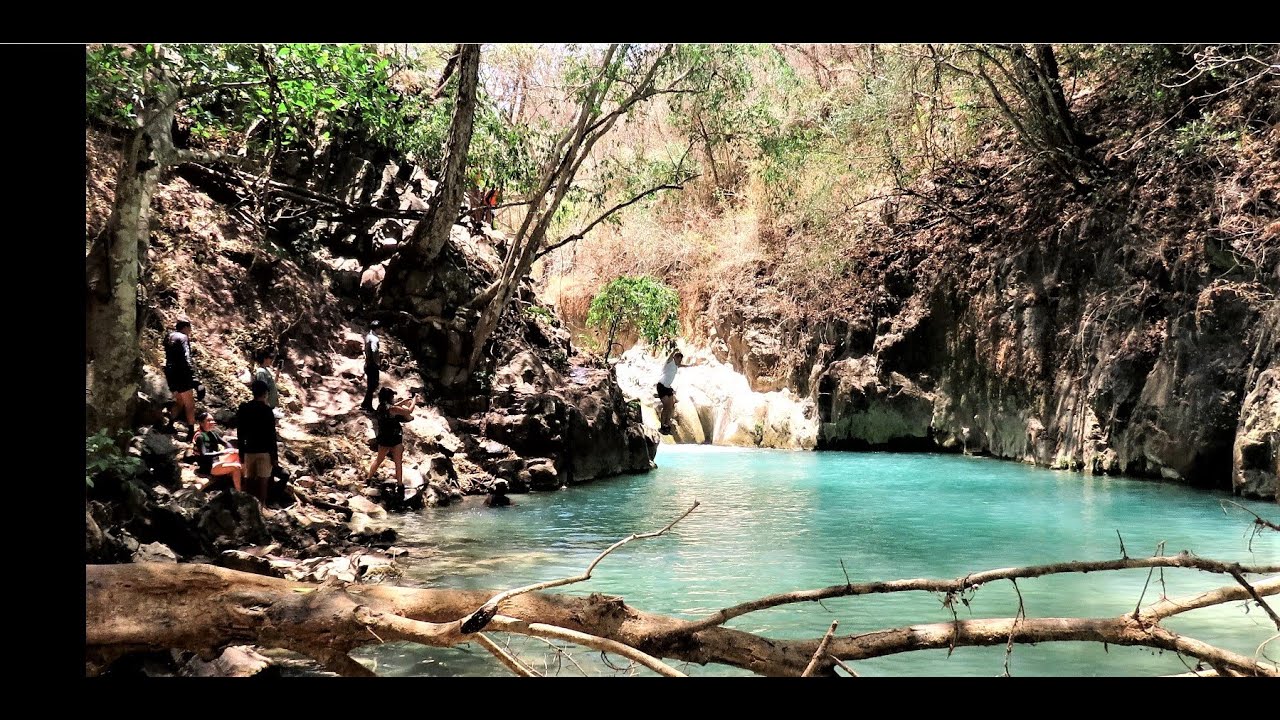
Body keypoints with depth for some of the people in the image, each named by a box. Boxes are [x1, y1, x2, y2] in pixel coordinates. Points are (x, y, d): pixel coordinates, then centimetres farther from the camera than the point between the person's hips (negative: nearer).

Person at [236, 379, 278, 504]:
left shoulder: (243, 409, 5)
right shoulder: (266, 410, -10)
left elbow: (240, 434, 9)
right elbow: (271, 435, -11)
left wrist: (241, 453, 16)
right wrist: (275, 455, -6)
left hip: (249, 450, 5)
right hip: (264, 451, -5)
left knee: (249, 480, 12)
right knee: (263, 482, -3)